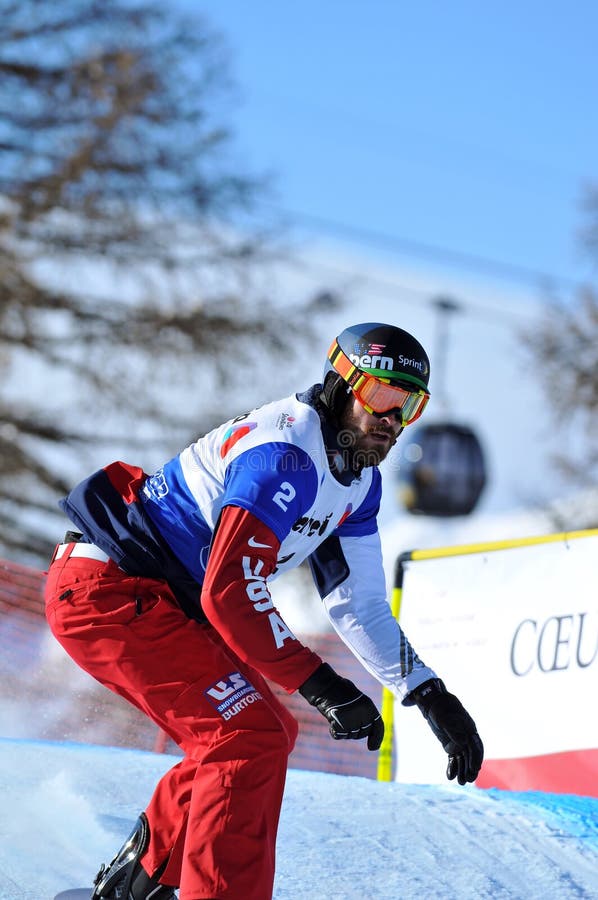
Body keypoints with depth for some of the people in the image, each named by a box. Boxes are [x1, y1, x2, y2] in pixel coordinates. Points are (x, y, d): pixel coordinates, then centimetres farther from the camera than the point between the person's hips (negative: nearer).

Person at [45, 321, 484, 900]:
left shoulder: (358, 481, 9)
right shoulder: (287, 453, -22)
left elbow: (359, 606, 13)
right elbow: (228, 593, -29)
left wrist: (430, 695, 4)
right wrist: (320, 683, -26)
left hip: (161, 599, 11)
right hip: (109, 591, -11)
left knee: (265, 732, 17)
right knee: (250, 739, -17)